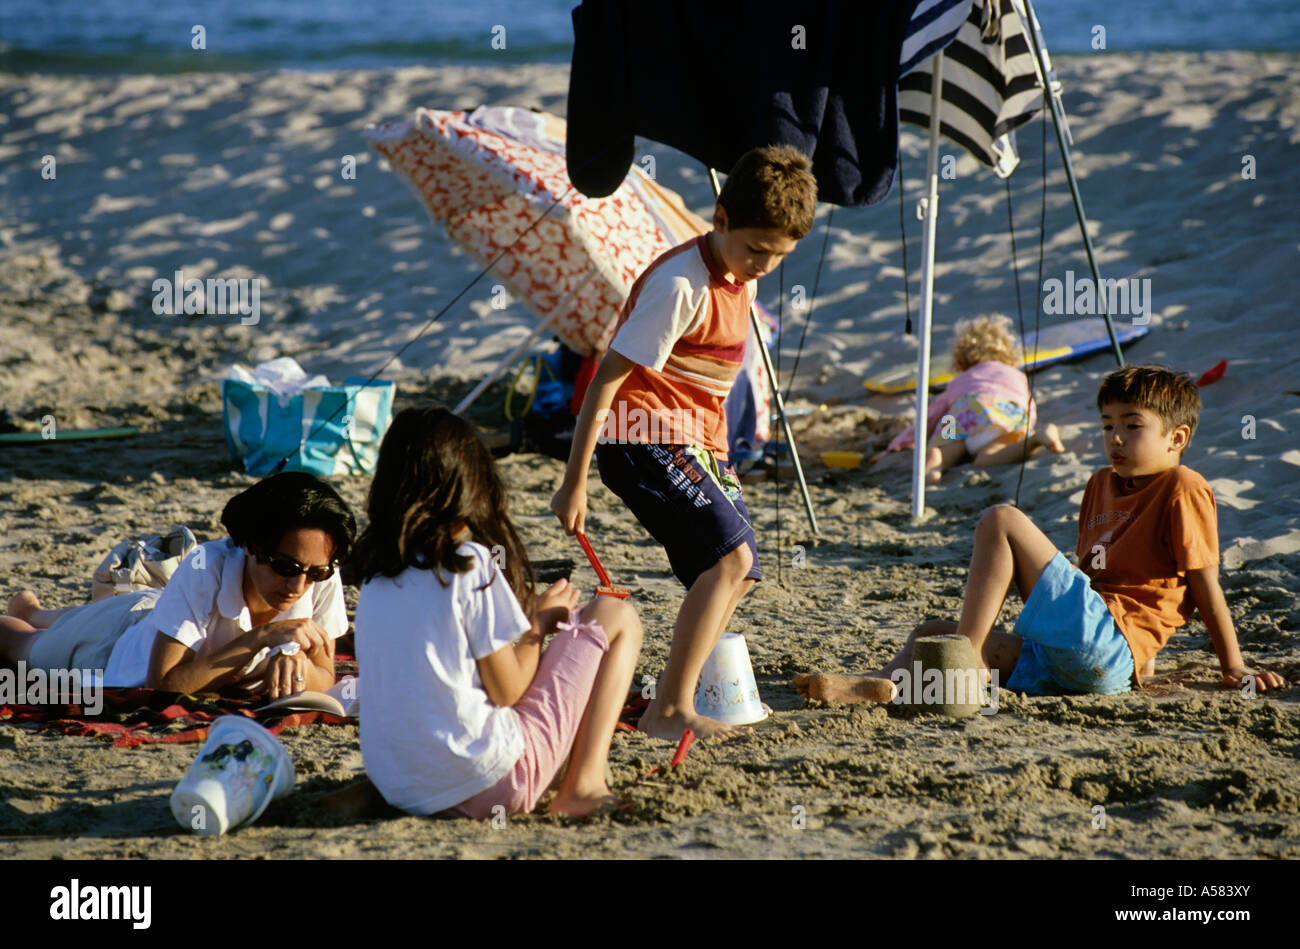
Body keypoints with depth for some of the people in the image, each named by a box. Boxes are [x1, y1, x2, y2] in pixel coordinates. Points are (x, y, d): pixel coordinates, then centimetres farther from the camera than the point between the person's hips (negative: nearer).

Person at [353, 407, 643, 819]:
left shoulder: (375, 568, 7)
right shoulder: (471, 563, -13)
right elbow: (506, 691, -9)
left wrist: (528, 618, 21)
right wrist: (539, 623, 8)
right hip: (490, 784, -8)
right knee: (615, 616, 7)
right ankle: (583, 786, 2)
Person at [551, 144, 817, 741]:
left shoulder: (740, 280, 8)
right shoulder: (680, 284, -20)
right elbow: (607, 378, -20)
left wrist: (717, 459, 24)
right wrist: (574, 483, -19)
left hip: (693, 444, 10)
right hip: (642, 438, -10)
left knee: (736, 573, 9)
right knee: (730, 555, -21)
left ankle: (669, 706, 17)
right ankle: (671, 710, -19)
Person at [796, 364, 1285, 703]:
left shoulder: (1182, 489, 0)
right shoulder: (1101, 486, 26)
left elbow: (1204, 584, -3)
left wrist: (1234, 668, 0)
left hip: (1108, 641, -9)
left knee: (1002, 519, -14)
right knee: (933, 630, 1)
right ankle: (883, 684, -32)